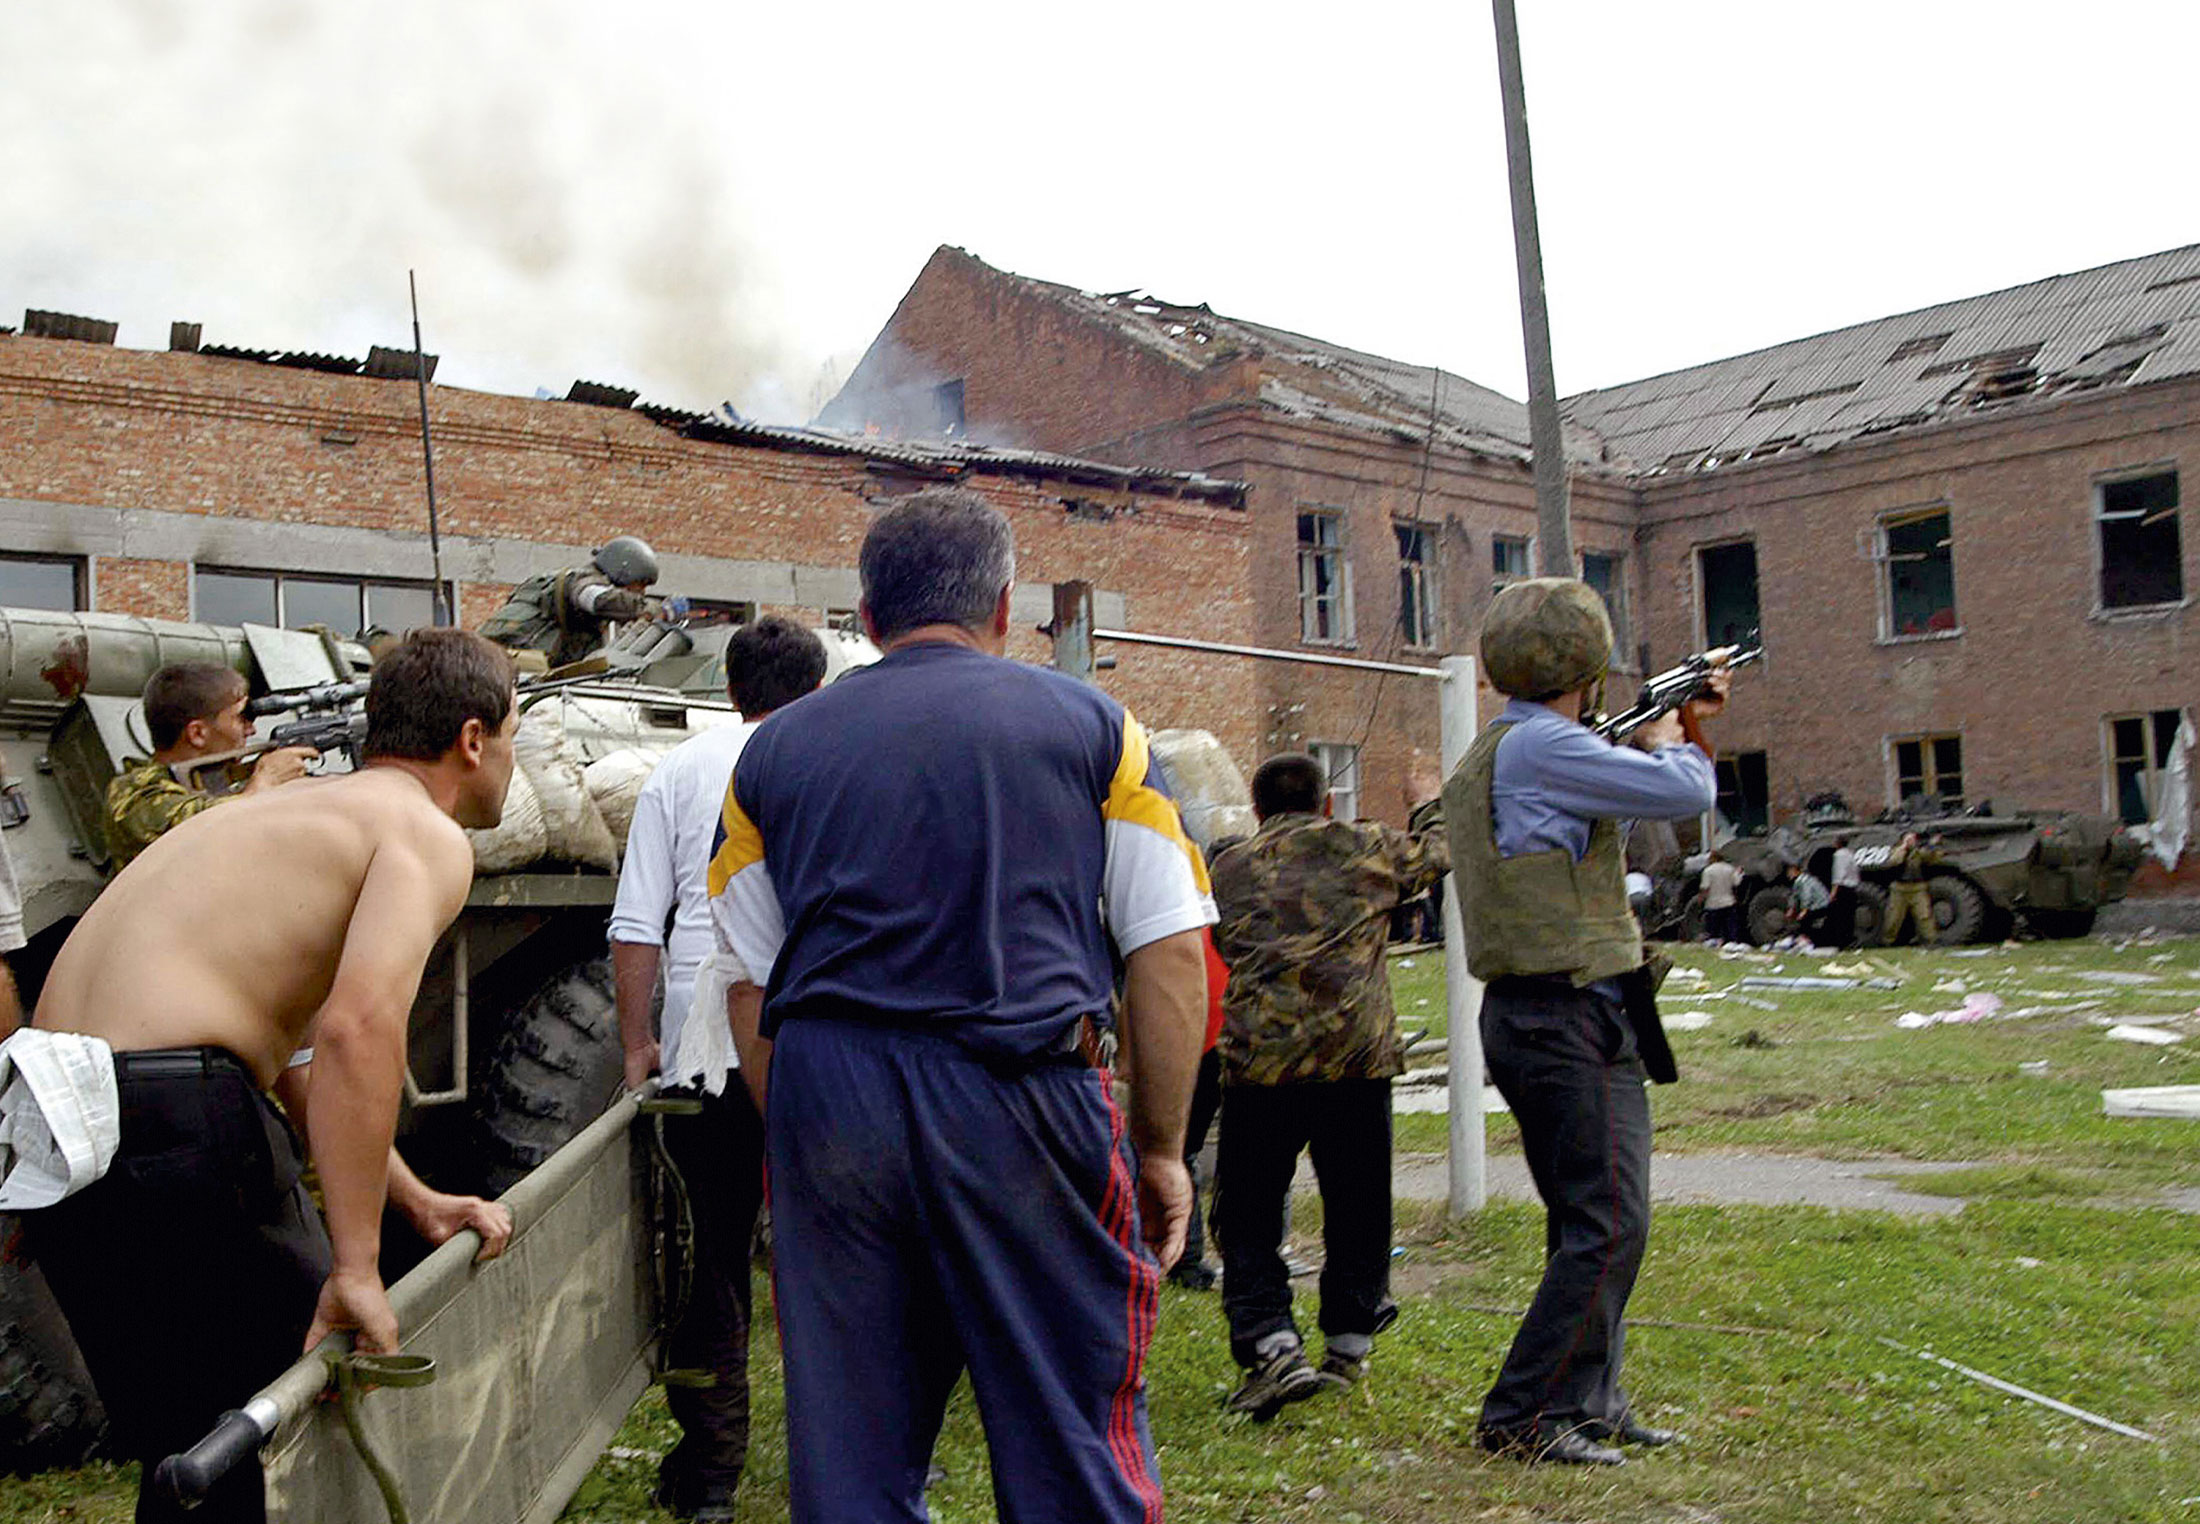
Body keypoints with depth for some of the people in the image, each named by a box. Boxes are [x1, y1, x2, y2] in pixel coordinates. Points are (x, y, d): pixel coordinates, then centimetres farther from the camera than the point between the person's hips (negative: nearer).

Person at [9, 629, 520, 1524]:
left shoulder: (294, 806, 26)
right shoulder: (427, 836, -3)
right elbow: (360, 1029, -21)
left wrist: (417, 1201, 23)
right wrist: (357, 1268, -20)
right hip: (176, 1117, -9)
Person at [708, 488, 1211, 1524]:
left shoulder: (775, 747, 12)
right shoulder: (1089, 722, 6)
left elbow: (752, 985, 12)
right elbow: (1170, 953, 1)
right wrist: (1160, 1148, 7)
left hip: (825, 1095, 3)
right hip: (1022, 1092, -2)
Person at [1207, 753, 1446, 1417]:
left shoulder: (1228, 871, 14)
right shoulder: (1366, 847, 10)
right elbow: (1435, 852, 27)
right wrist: (1440, 810, 48)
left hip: (1257, 1057, 0)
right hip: (1357, 1053, 0)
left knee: (1247, 1217, 6)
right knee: (1356, 1208, 16)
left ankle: (1273, 1349, -10)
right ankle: (1347, 1347, 26)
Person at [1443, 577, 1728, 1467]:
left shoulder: (1496, 752, 17)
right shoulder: (1540, 745, -16)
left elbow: (1613, 802, 28)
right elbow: (1685, 795, -17)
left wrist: (1685, 726, 24)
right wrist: (1666, 740, 4)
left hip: (1530, 1017, 10)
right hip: (1573, 1017, -10)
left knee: (1586, 1224, 16)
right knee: (1609, 1226, -6)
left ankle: (1587, 1402, 24)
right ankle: (1525, 1416, -2)